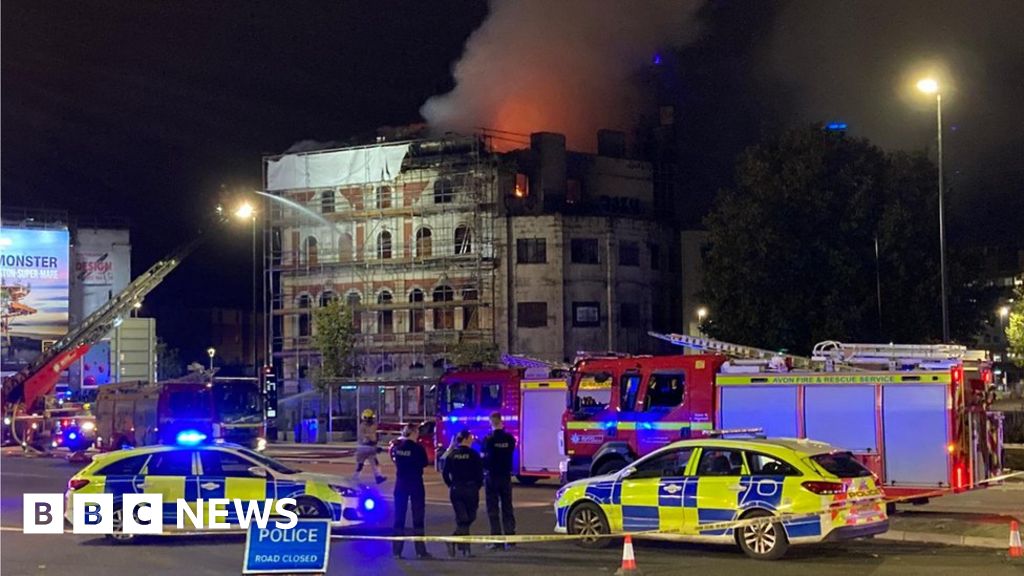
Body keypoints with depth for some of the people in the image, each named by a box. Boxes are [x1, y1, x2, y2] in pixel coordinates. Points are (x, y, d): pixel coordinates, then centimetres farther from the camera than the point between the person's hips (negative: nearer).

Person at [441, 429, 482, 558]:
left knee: (461, 519, 8)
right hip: (470, 489, -4)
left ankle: (465, 549, -1)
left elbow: (445, 473, 3)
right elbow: (480, 473, -7)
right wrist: (478, 486, 8)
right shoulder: (473, 454, -8)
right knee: (470, 517, 8)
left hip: (455, 489, 4)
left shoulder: (451, 455, 3)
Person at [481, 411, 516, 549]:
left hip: (491, 476, -3)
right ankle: (510, 539, 6)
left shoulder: (488, 440, -12)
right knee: (507, 508, 9)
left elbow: (484, 458, -4)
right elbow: (511, 454, 8)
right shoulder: (510, 438, -3)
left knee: (493, 509, 2)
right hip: (506, 476, 3)